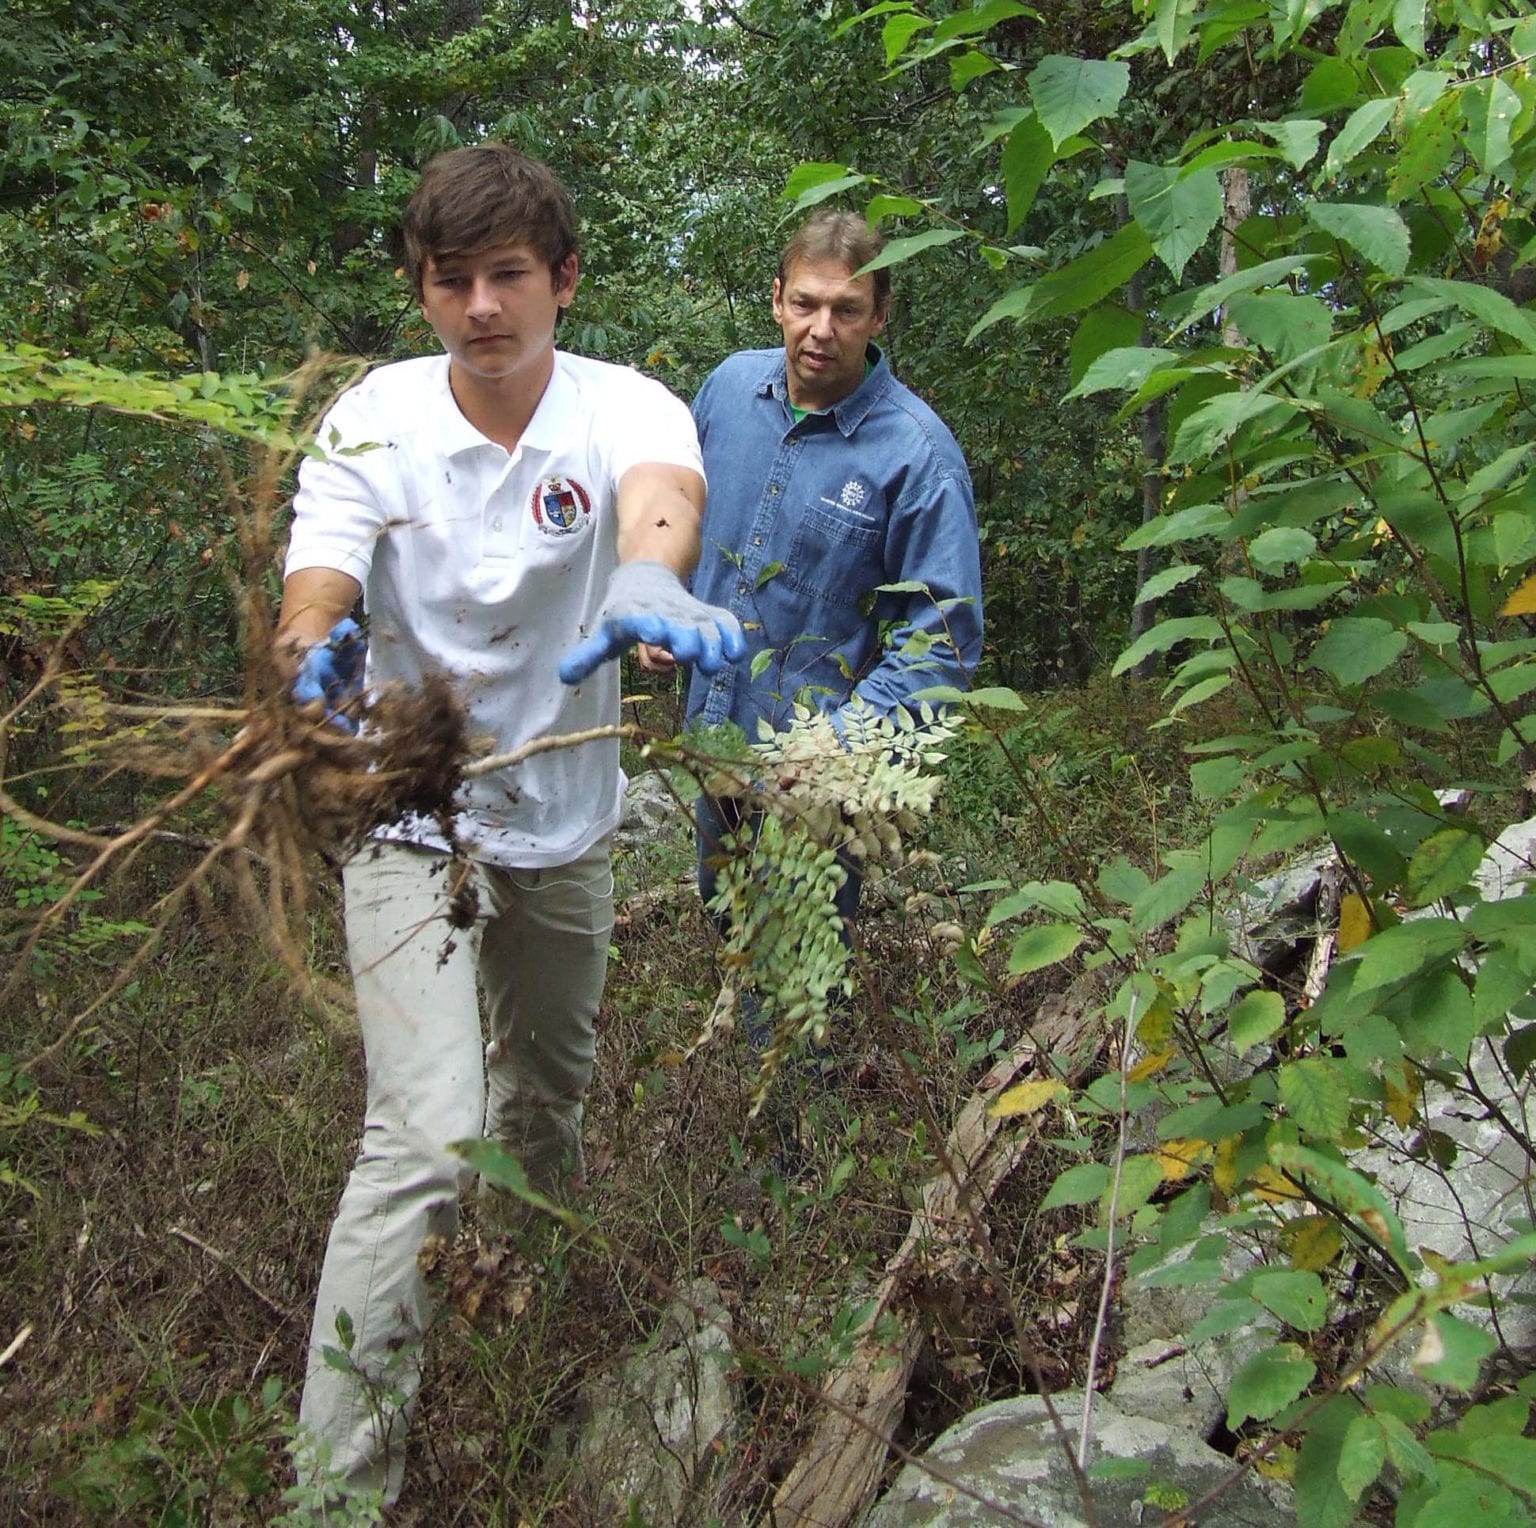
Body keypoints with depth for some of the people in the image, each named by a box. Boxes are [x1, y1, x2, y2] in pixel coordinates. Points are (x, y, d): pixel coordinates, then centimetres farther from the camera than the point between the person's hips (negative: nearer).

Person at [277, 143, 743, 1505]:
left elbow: (661, 489, -37)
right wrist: (316, 654, -48)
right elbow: (314, 589, -23)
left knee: (547, 1095, 22)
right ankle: (338, 1473, 0)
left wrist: (651, 579, -61)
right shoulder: (372, 422, -12)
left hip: (566, 821, 3)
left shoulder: (622, 407, -13)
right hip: (414, 817, -2)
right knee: (427, 1138, -15)